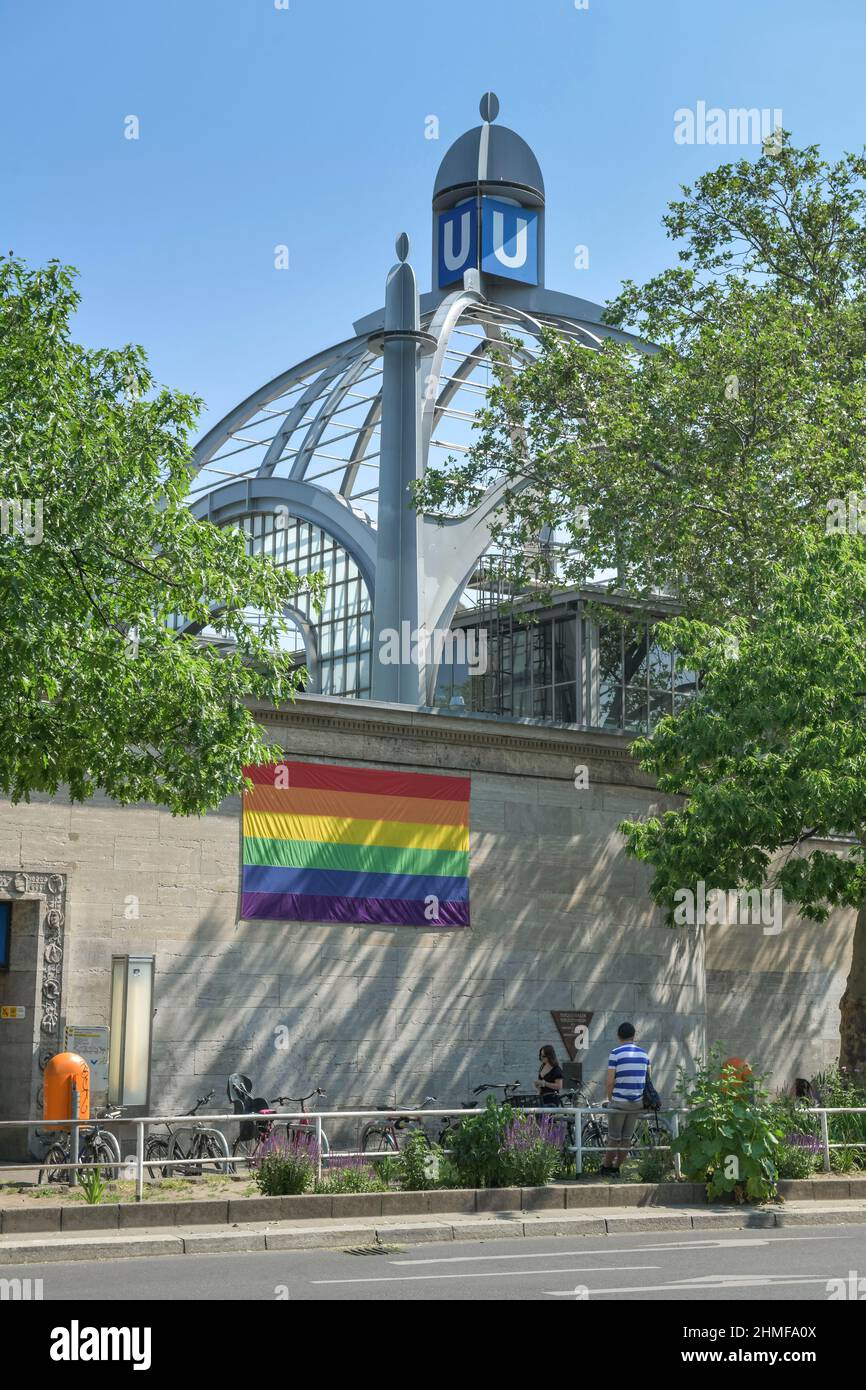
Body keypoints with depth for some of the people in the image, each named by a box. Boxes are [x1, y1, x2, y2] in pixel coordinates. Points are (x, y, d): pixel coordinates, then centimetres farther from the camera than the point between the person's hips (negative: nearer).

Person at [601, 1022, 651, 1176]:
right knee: (627, 1138, 12)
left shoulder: (615, 1054, -11)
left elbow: (610, 1082, -13)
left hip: (619, 1101, -4)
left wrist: (610, 1099, 1)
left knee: (614, 1138, 7)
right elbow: (647, 1079, 11)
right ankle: (616, 1168, 18)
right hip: (638, 1103, 4)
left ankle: (606, 1168, 17)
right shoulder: (644, 1054, 4)